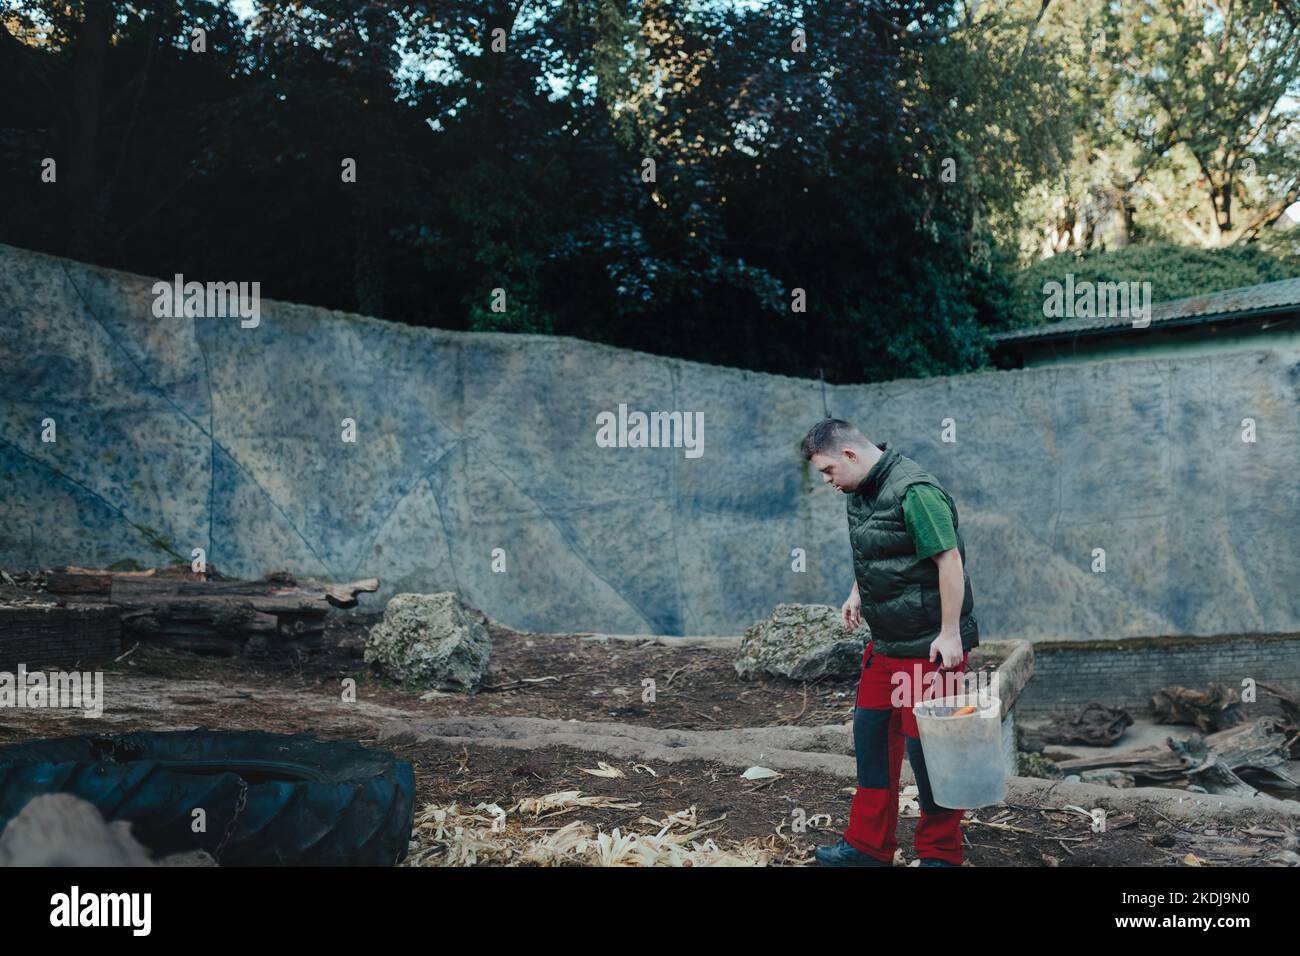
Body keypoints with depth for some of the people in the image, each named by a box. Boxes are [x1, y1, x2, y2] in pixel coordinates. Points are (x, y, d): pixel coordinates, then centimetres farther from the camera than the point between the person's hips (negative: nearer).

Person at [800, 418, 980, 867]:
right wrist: (857, 592, 12)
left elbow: (950, 561, -22)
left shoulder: (914, 491, -20)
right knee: (871, 735, 13)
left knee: (925, 745, 0)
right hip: (885, 644, 9)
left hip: (929, 647, -9)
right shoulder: (862, 492, 9)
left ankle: (940, 852, 16)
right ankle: (869, 845, 26)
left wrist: (949, 634, -22)